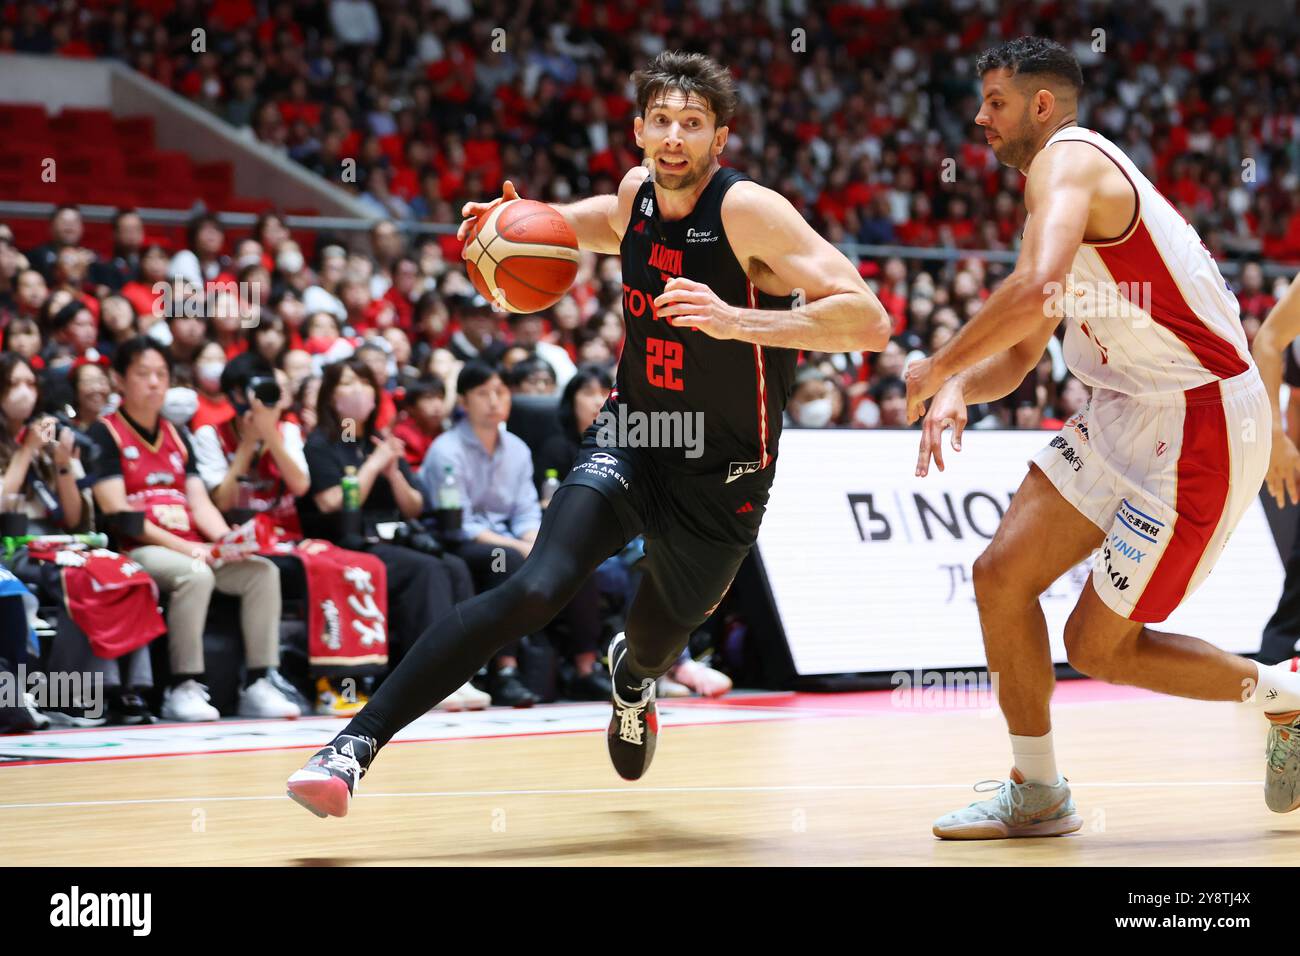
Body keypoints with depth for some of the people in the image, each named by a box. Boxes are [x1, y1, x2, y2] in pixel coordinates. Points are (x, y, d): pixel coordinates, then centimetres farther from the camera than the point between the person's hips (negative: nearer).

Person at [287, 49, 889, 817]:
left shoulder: (750, 212, -22)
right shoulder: (637, 194, -5)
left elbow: (870, 320, -30)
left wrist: (737, 321, -41)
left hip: (723, 476, -2)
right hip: (630, 440, 2)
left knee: (662, 632, 19)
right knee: (535, 590, -22)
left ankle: (633, 676, 62)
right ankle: (354, 747, -25)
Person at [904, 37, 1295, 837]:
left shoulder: (1067, 159, -14)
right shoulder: (1070, 177, 17)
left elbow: (1038, 287, -34)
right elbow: (1020, 352, 20)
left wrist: (937, 367, -21)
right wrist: (959, 391, -2)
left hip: (1199, 424, -10)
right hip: (1129, 413, 10)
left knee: (1098, 646, -3)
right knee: (1002, 576, 4)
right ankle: (1037, 795, 14)